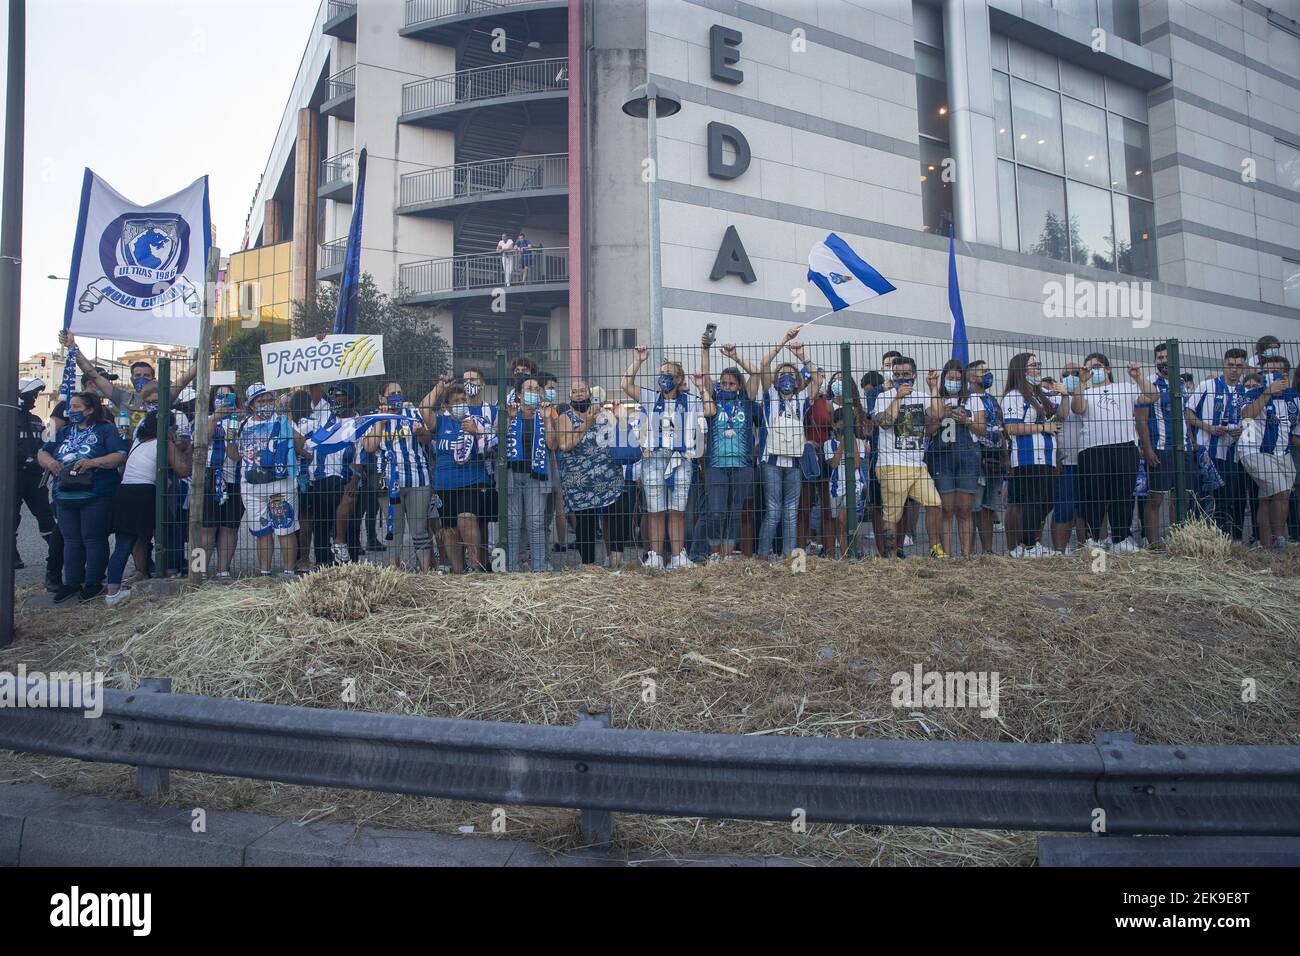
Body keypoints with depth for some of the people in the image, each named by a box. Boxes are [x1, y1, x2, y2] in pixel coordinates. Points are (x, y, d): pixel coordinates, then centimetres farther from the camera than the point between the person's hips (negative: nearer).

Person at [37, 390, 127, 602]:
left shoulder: (105, 430, 0)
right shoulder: (63, 432, 18)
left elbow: (121, 456, -11)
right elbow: (42, 452, 17)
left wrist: (93, 462, -23)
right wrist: (49, 462, -6)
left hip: (96, 496, -6)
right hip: (65, 496, 6)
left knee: (93, 539, -1)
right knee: (71, 540, 10)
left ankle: (94, 582, 8)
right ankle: (72, 582, 18)